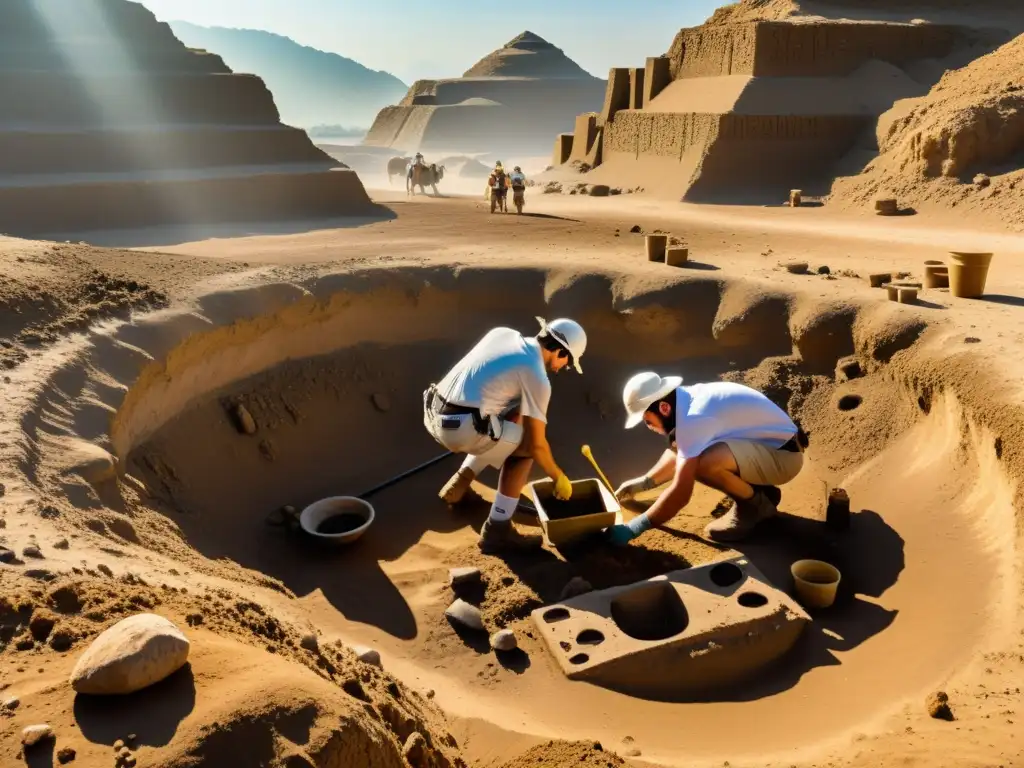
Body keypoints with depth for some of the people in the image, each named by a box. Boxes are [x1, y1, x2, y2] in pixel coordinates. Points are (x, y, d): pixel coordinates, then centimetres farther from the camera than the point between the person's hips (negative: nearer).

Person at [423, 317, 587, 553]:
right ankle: (497, 530, 8)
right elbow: (536, 445, -3)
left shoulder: (503, 333, 16)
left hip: (434, 414, 8)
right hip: (460, 428, -8)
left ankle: (458, 486, 32)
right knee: (524, 446, 10)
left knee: (509, 426, 28)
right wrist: (559, 478, 14)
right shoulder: (537, 377, -5)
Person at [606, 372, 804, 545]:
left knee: (705, 462, -33)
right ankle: (757, 491, 15)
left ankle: (754, 504, -4)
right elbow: (679, 453, 19)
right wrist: (644, 482, 10)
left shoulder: (694, 417, -27)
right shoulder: (690, 399, 1)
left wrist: (634, 527, -22)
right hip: (768, 443, 10)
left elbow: (681, 493, -28)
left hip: (783, 455, -9)